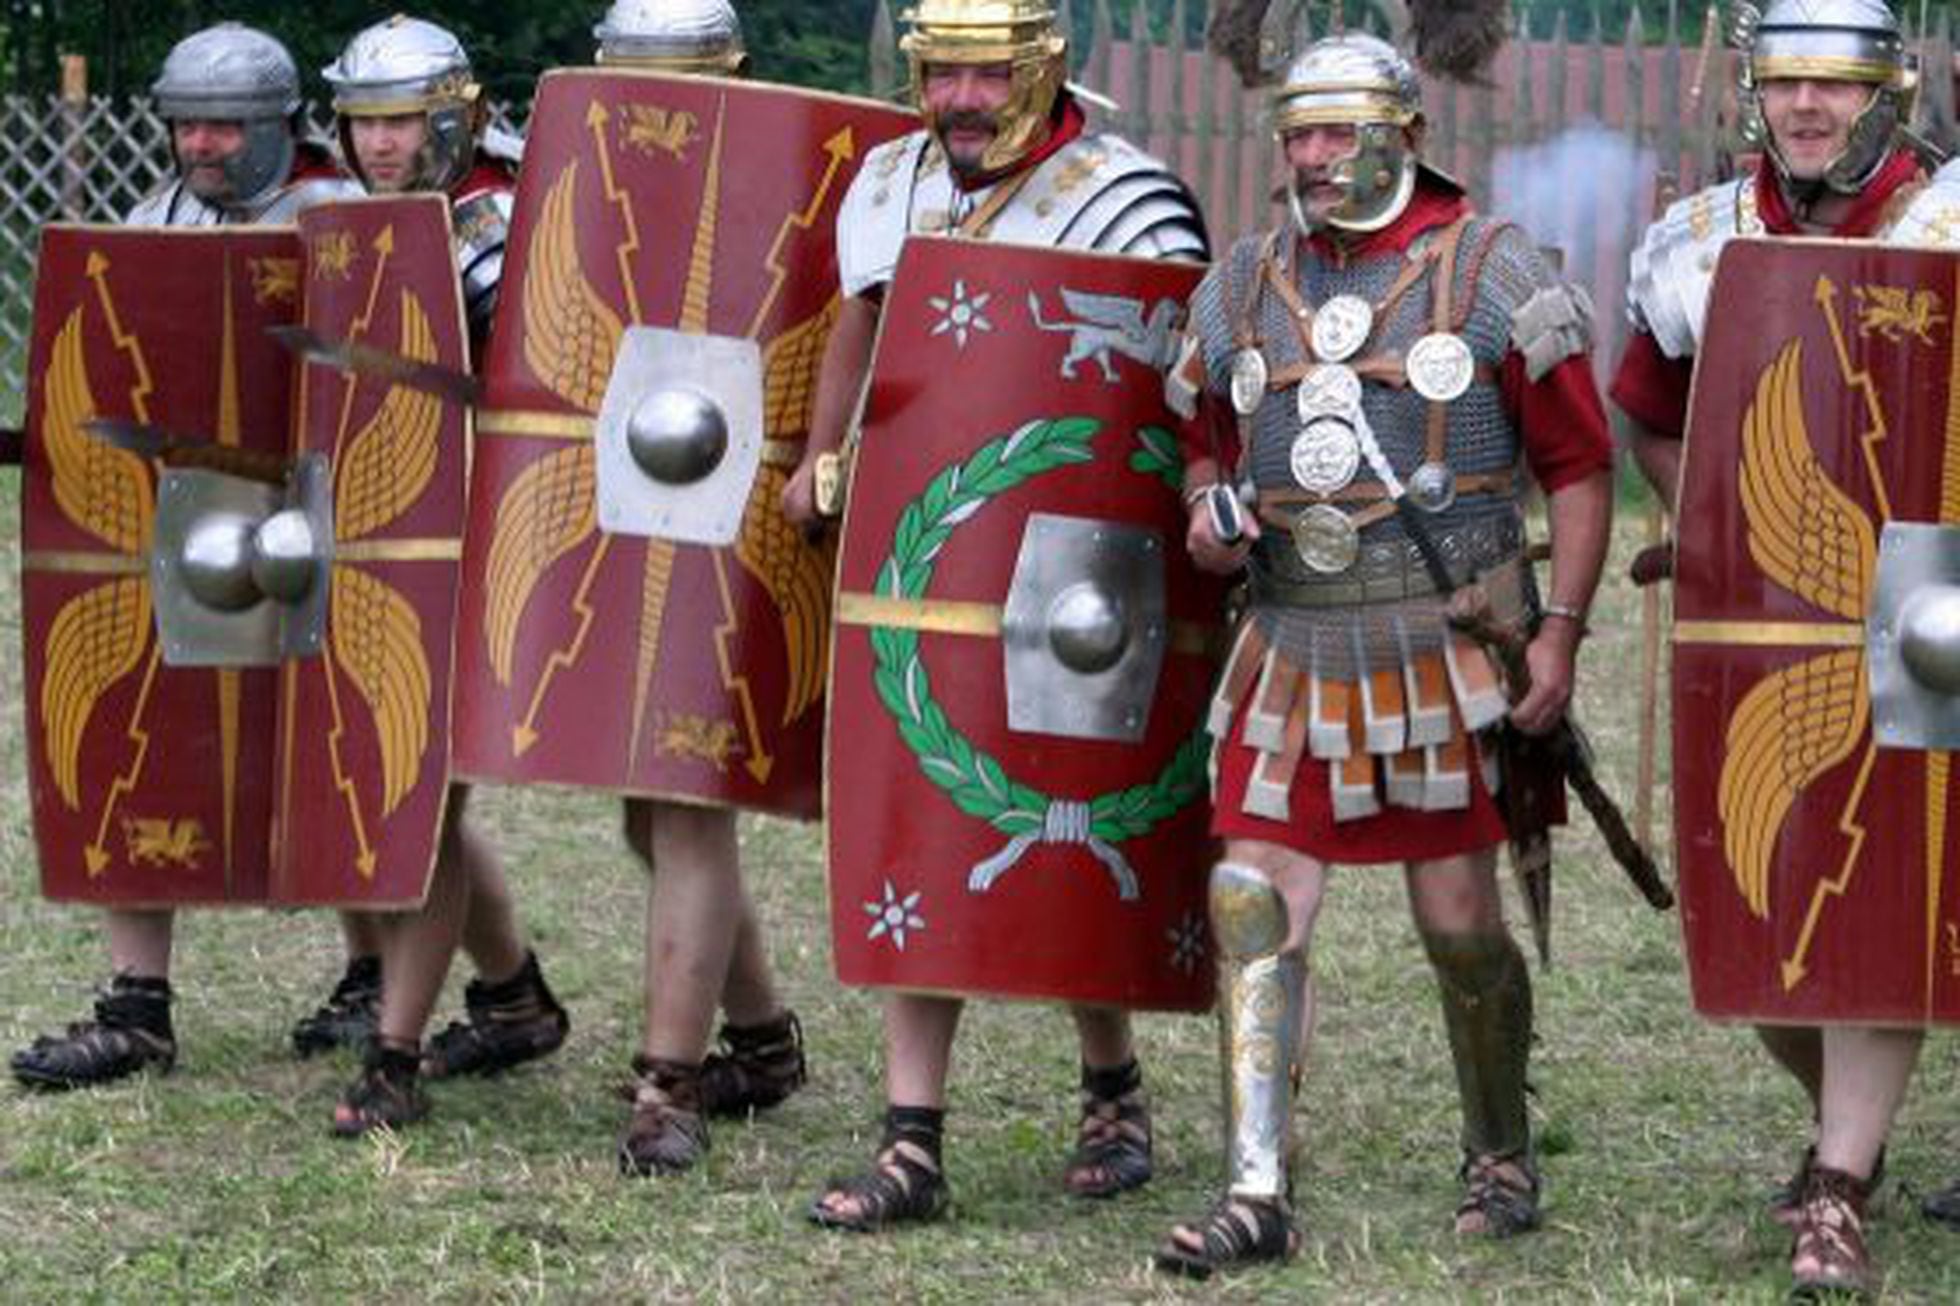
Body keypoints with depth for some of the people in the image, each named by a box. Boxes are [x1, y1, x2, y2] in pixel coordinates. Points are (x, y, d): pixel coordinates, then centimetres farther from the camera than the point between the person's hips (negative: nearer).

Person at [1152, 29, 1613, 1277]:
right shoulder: (1241, 287, 9)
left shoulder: (1487, 271, -4)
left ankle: (1503, 1158, 24)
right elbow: (1210, 446, 22)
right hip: (1294, 650, 4)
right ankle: (1257, 1194, -4)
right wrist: (1208, 516, -2)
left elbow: (1580, 462, -2)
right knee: (1255, 905, -6)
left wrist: (1562, 629, -9)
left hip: (1450, 648, -4)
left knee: (1460, 919, 3)